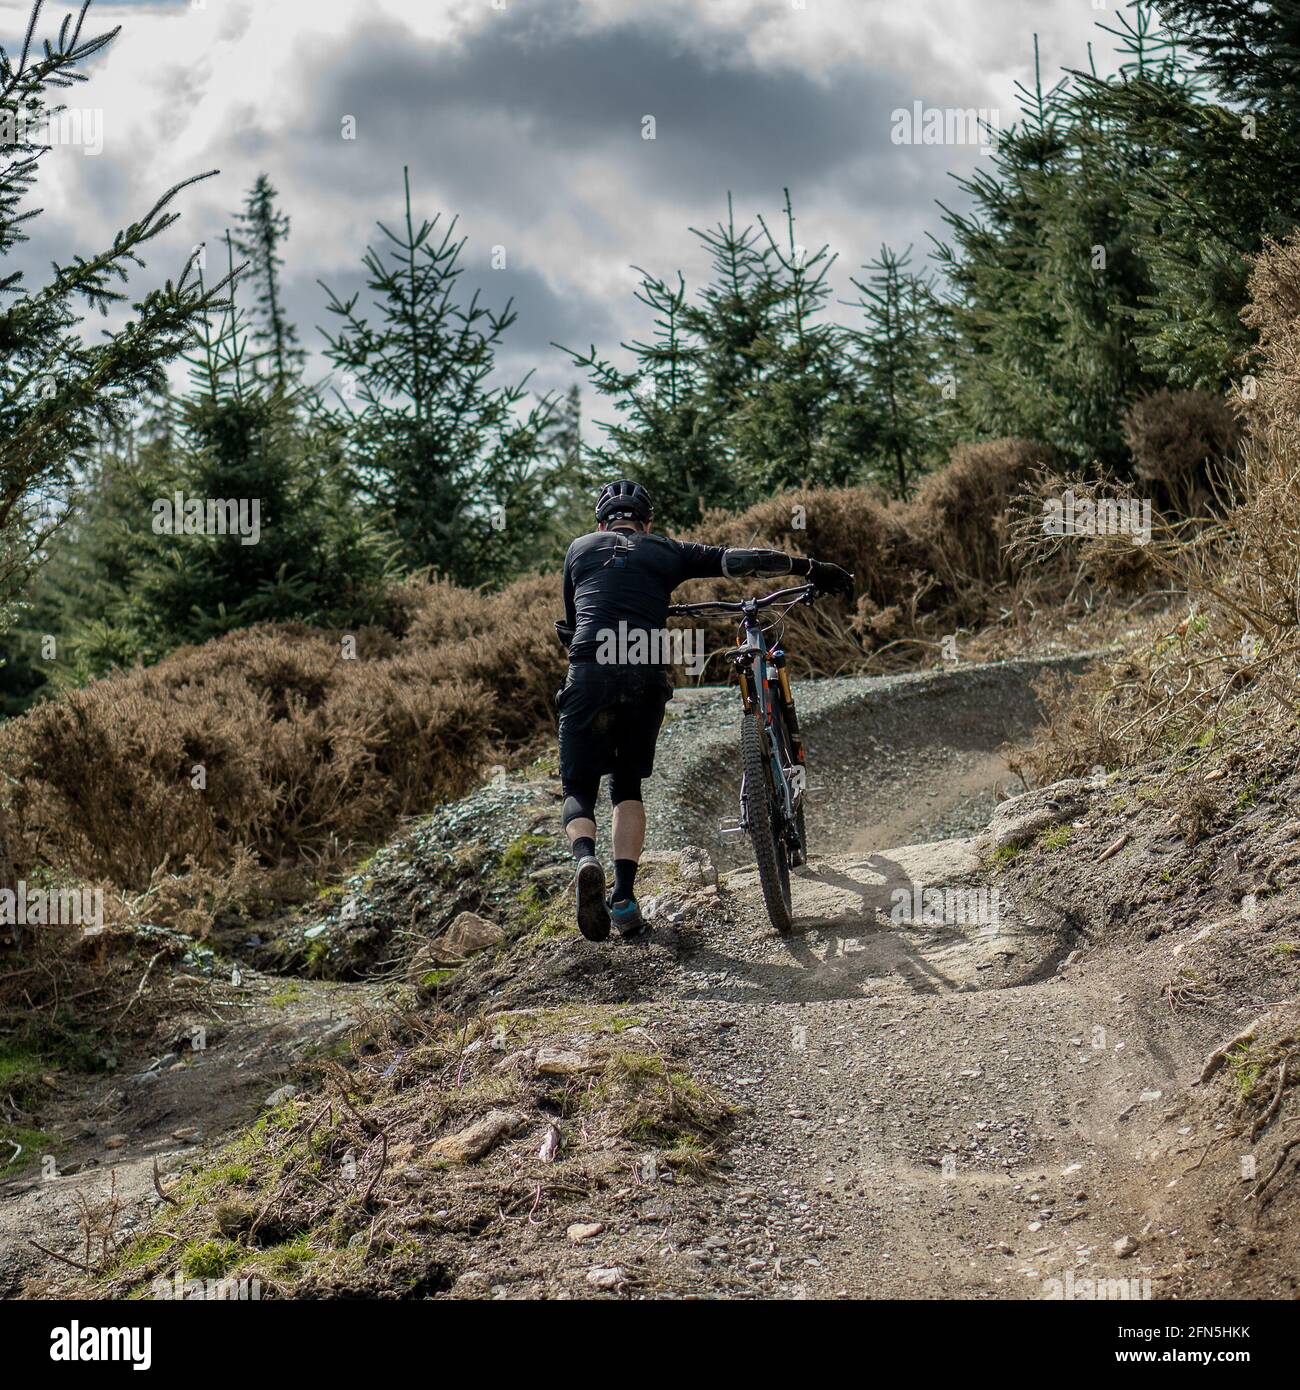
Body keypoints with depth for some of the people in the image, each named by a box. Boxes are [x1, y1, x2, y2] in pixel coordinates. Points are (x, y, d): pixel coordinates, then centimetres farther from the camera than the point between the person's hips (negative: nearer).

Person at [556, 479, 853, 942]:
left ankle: (585, 858, -24)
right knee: (627, 786, 18)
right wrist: (810, 567, 10)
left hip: (589, 677, -1)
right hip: (646, 679, 1)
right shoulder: (667, 552, 19)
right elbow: (736, 559, 9)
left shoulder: (580, 548, 22)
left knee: (579, 790, 9)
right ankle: (624, 896, 3)